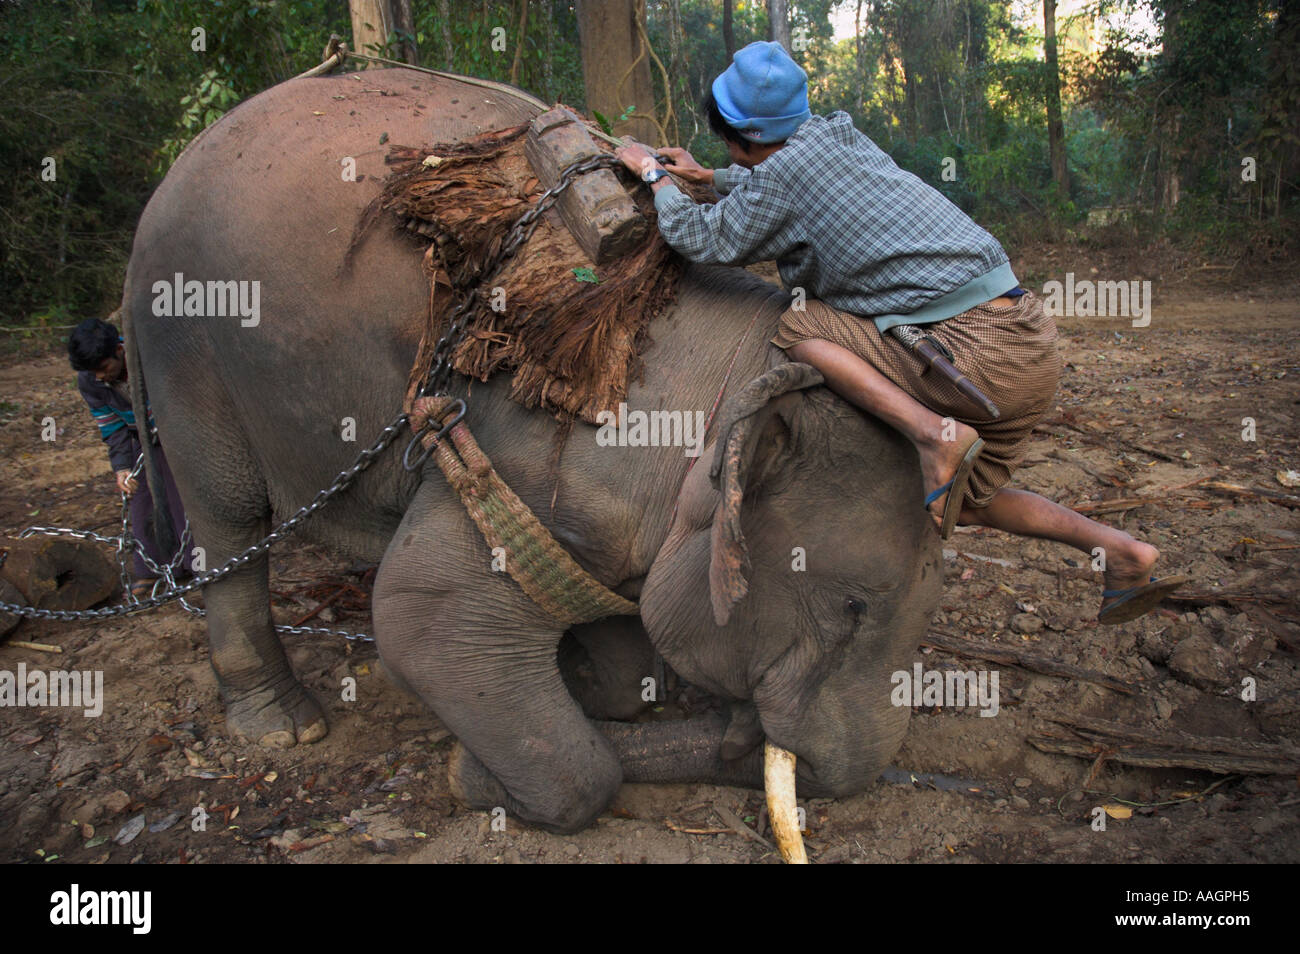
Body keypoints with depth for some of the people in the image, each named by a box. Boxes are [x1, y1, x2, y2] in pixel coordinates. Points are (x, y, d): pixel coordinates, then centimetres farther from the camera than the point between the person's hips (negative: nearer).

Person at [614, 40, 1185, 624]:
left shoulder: (780, 171, -9)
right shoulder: (838, 135, 16)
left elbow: (702, 240, 3)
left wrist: (653, 175, 17)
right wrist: (709, 178, 41)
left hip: (978, 354, -9)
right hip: (1030, 337, 9)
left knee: (797, 327, -3)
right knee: (966, 501, 25)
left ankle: (934, 434, -13)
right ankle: (1120, 552, 16)